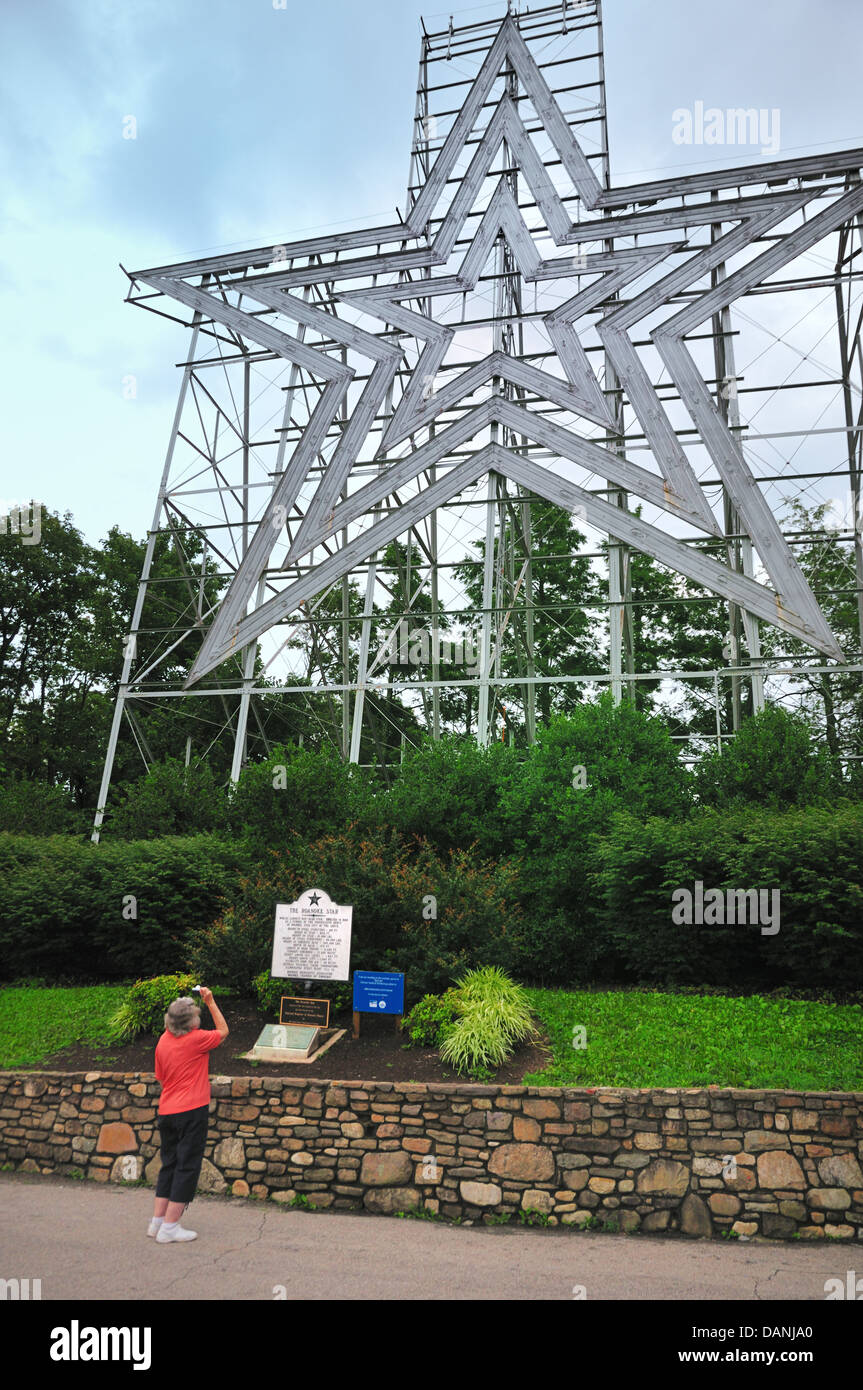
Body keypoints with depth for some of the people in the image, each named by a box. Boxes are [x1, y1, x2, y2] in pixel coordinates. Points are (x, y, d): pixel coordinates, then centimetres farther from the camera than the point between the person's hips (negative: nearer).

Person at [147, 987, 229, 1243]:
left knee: (169, 1164, 18)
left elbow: (161, 1077, 15)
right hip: (192, 1111, -6)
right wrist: (210, 1002, 7)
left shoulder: (163, 1041, 4)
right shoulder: (196, 1039, -15)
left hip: (166, 1111, 7)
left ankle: (157, 1221, 21)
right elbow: (223, 1031, 4)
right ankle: (170, 1227, 5)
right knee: (187, 1167, 3)